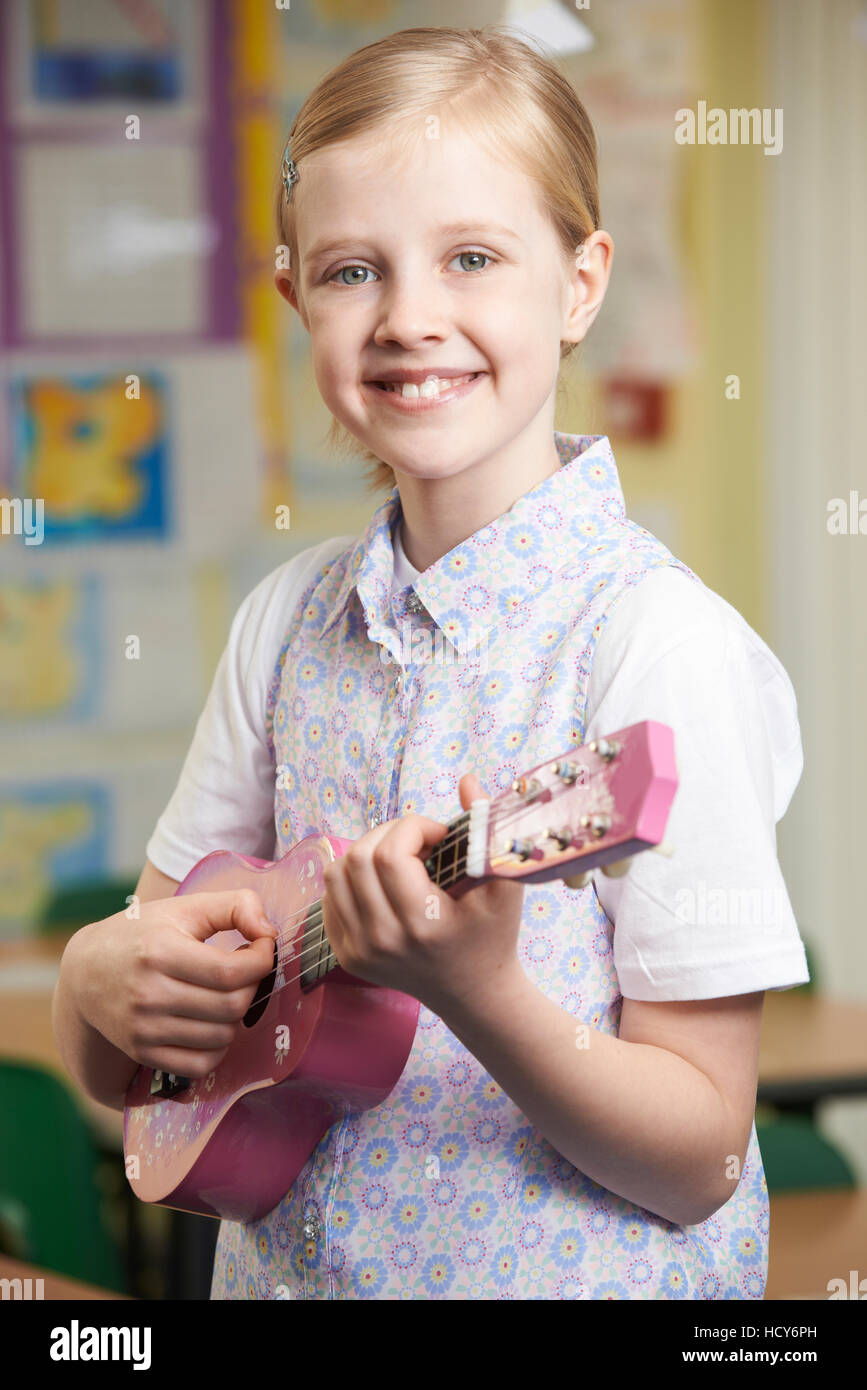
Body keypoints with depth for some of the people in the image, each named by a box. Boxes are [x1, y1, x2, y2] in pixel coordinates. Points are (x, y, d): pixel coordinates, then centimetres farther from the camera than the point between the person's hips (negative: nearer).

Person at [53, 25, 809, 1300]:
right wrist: (103, 978, -9)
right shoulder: (285, 622, 4)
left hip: (569, 1271, -5)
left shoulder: (659, 644, -11)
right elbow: (120, 1071, 11)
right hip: (284, 1258, 5)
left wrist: (478, 991, -25)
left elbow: (699, 1159, -11)